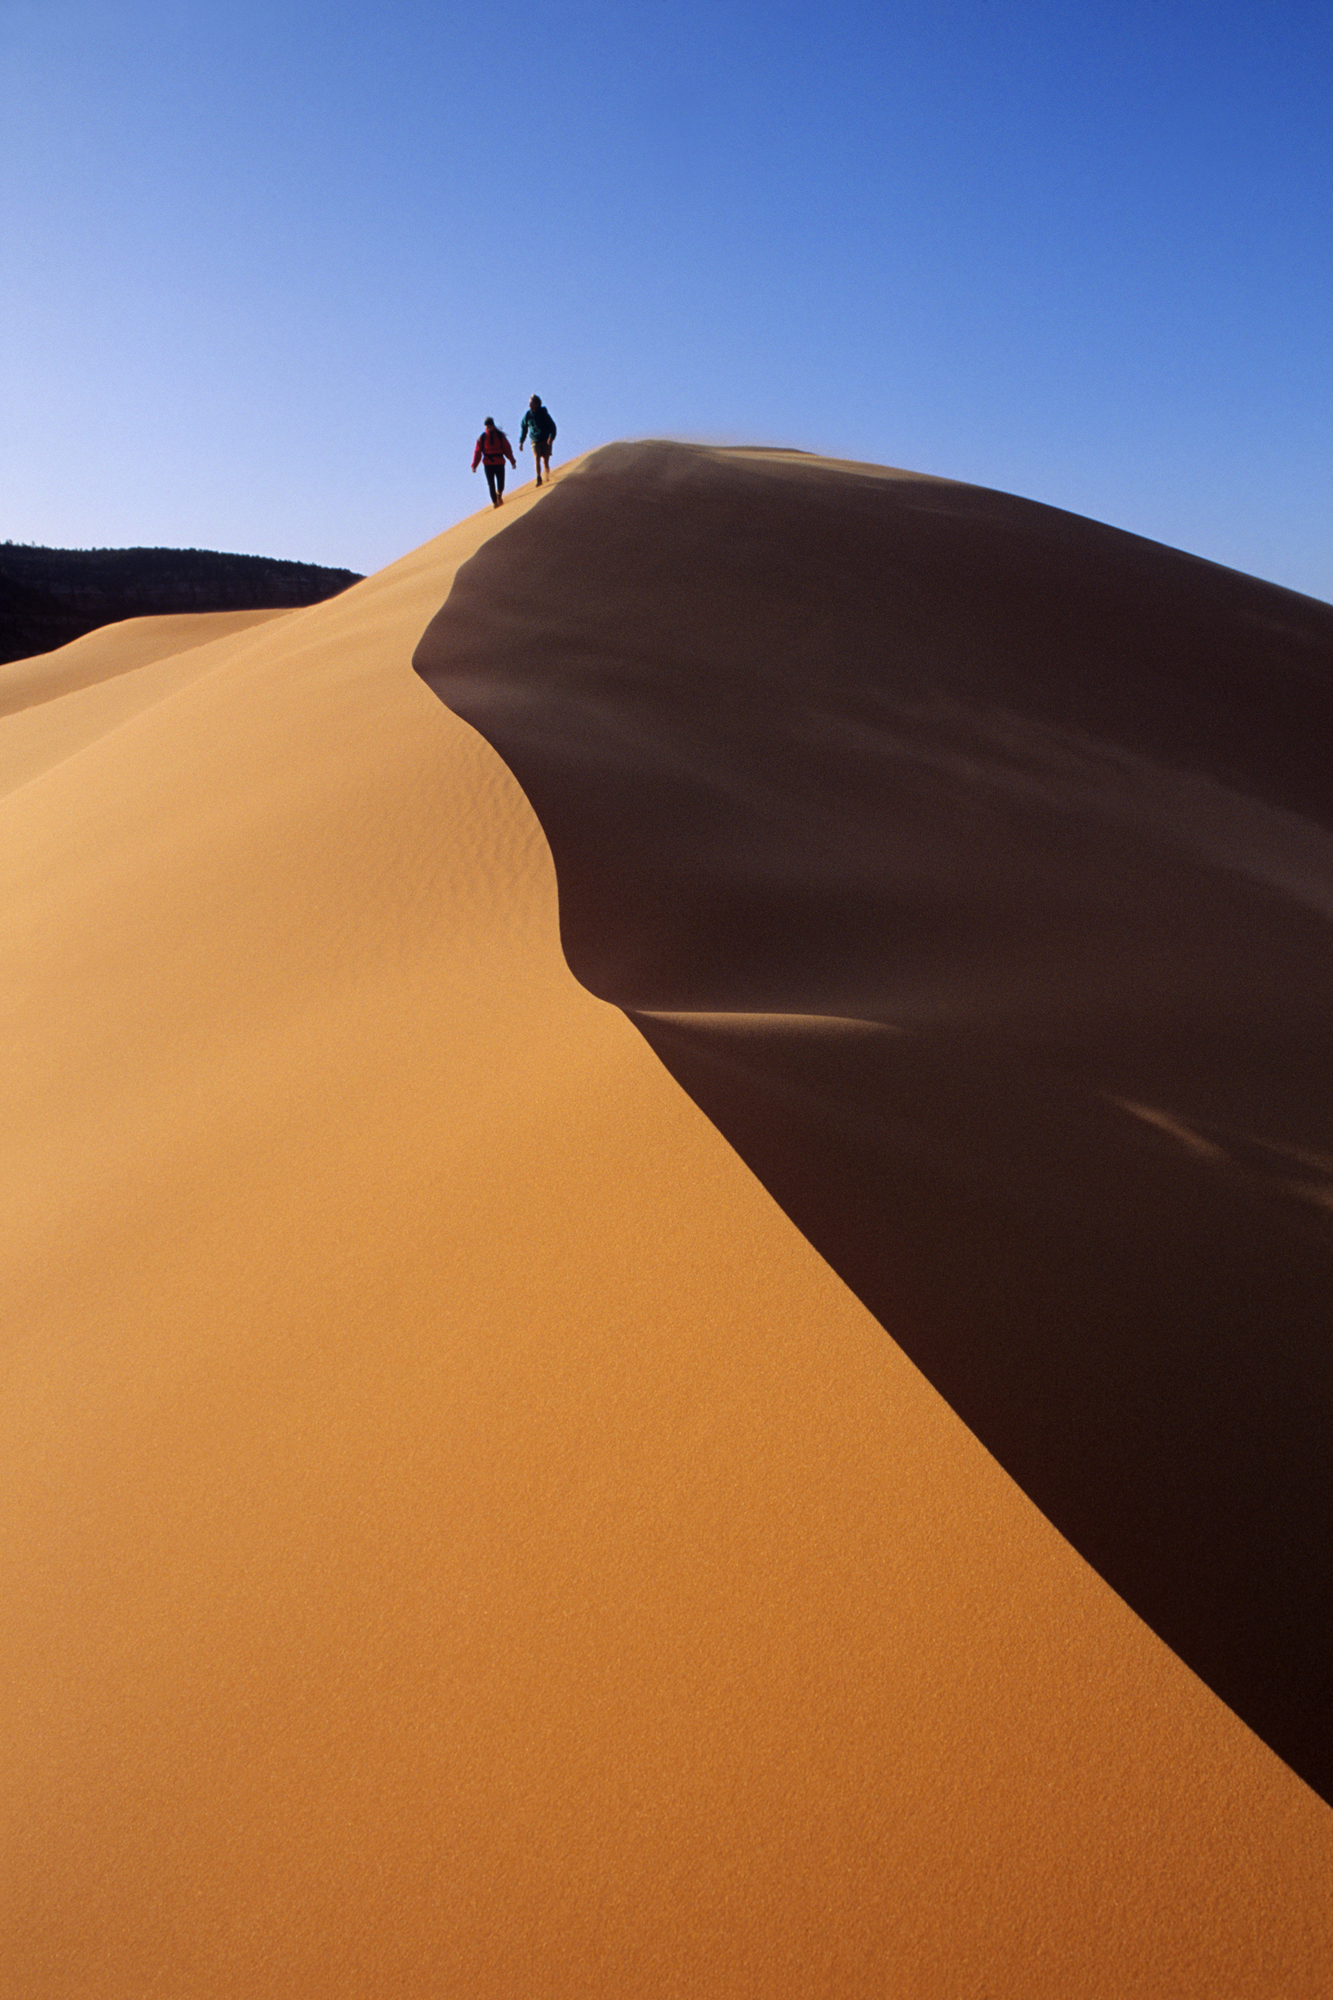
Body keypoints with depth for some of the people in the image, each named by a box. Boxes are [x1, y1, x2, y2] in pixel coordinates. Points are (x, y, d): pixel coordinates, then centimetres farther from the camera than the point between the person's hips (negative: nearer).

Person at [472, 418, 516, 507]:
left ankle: (499, 494, 34)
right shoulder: (482, 438, 0)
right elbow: (477, 452, 0)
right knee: (491, 484, -6)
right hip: (488, 464, -1)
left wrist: (512, 461, 0)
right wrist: (474, 465, -7)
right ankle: (494, 501, 6)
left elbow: (507, 449, 5)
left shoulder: (500, 436, 2)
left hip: (500, 463, 1)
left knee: (501, 485, 1)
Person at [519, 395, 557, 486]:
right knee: (537, 458, -17)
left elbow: (552, 426, -6)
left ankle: (548, 478, 19)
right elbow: (524, 429, 13)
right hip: (535, 441, 2)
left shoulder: (544, 414, -7)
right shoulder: (527, 415, 2)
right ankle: (539, 479, -23)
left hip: (546, 441, -2)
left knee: (545, 461, -1)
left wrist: (551, 437, -22)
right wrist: (521, 442, 11)